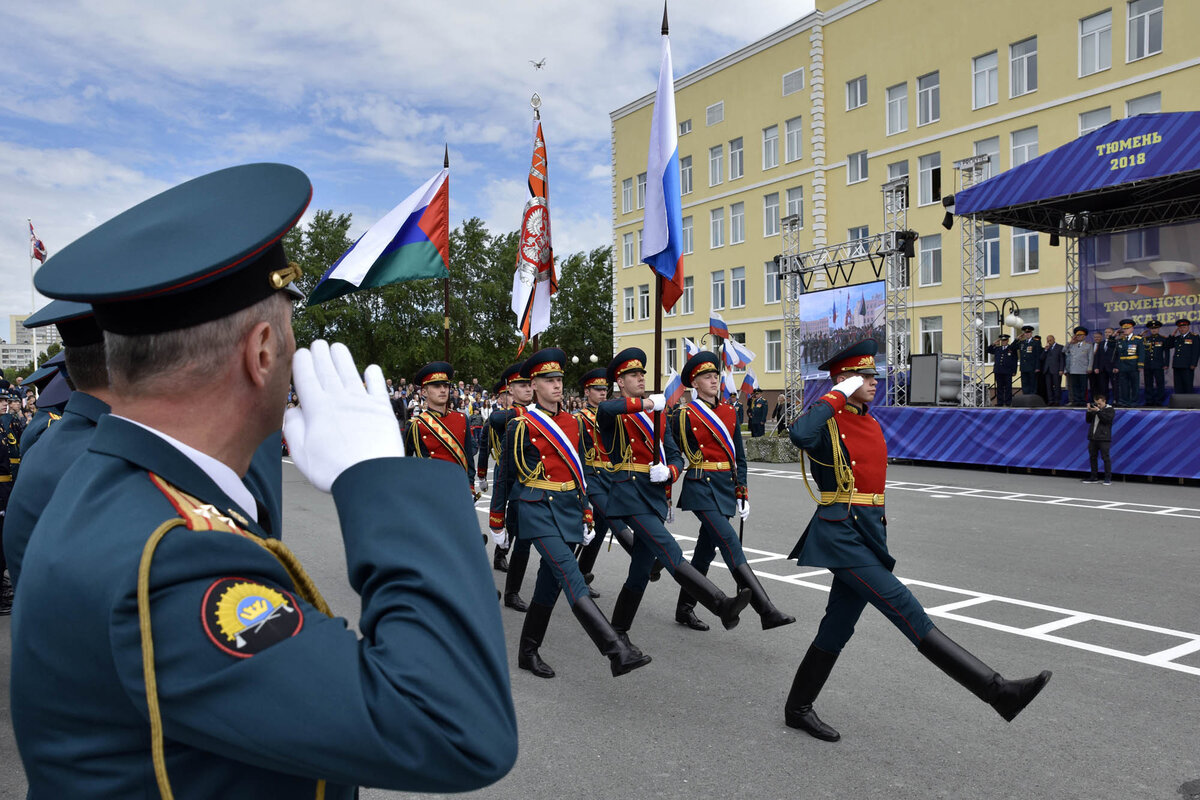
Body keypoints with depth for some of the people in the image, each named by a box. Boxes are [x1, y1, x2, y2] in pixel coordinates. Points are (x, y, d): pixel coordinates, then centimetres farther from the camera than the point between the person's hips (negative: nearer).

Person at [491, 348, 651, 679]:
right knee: (570, 575, -17)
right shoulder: (521, 425, -5)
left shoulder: (573, 423, 11)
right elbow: (506, 475, 1)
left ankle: (528, 652, 26)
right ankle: (618, 651, -27)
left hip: (569, 509, 6)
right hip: (539, 510, -6)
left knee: (550, 581, 10)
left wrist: (587, 515, 16)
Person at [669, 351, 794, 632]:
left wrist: (742, 494, 10)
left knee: (706, 549, 11)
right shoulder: (683, 416, -4)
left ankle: (685, 609, 24)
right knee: (730, 543, -16)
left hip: (726, 488, 6)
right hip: (701, 487, -6)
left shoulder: (729, 413, 12)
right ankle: (767, 611, -20)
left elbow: (739, 458, 15)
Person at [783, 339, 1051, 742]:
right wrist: (836, 395, -23)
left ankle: (798, 708, 25)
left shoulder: (870, 423, 17)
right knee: (905, 609, -11)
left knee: (838, 626, 13)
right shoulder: (828, 422, -10)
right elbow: (800, 435, -36)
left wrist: (880, 538, 26)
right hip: (841, 532, -9)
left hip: (867, 532, 9)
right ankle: (997, 691, -13)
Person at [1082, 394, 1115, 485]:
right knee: (1092, 457, 9)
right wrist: (1089, 411, -3)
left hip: (1104, 438, -6)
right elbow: (1088, 420, 10)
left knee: (1105, 458, -5)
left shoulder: (1110, 410, 0)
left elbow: (1107, 419, -17)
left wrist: (1098, 411, -19)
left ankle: (1108, 478, -1)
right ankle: (1094, 478, 16)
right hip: (1093, 437, 6)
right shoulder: (1094, 408, 14)